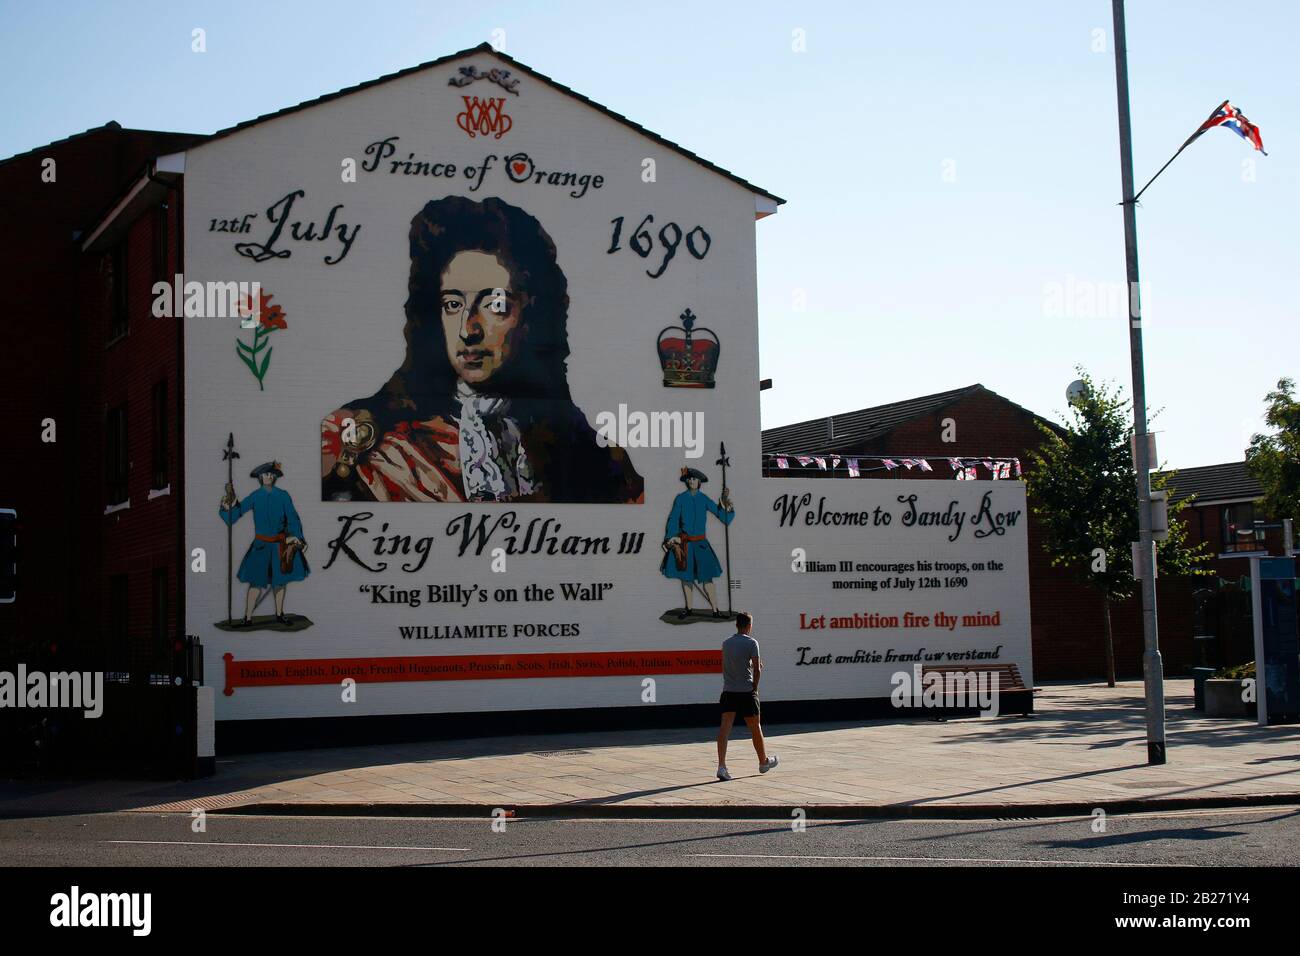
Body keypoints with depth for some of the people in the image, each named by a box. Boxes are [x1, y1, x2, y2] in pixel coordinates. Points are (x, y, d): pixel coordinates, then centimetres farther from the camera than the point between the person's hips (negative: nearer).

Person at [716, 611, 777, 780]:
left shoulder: (726, 643, 9)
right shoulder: (751, 643, -7)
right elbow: (757, 669, -9)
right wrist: (755, 688, 3)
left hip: (728, 691, 4)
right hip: (746, 692, -4)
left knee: (725, 727, -5)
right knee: (755, 728, 13)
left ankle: (721, 765, -19)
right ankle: (763, 762, 30)